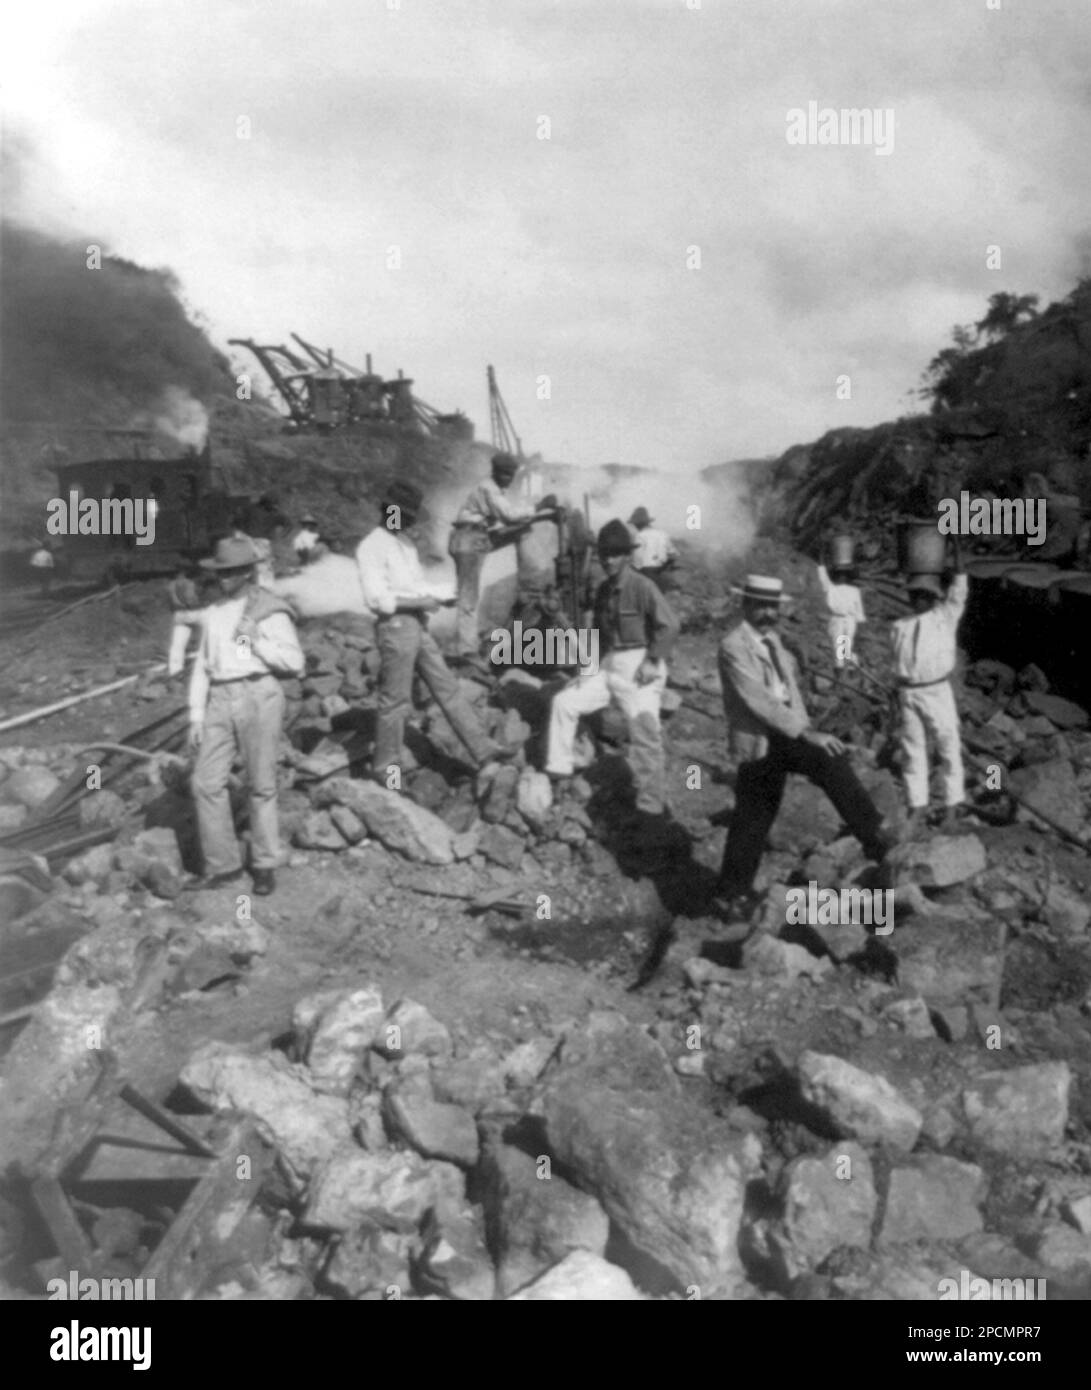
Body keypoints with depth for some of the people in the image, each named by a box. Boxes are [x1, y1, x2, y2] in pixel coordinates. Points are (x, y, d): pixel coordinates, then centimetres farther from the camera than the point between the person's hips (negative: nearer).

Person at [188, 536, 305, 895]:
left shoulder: (271, 611, 1)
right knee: (206, 783, -2)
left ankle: (264, 865, 14)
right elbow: (202, 667, 18)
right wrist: (196, 716, 12)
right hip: (220, 701, 5)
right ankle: (223, 864, 9)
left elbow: (295, 662, -5)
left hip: (258, 696, -5)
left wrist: (257, 640, -12)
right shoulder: (213, 613, 17)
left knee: (262, 785, 2)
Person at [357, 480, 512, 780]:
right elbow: (375, 597, -19)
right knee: (396, 700, 0)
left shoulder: (405, 540, 15)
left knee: (447, 687, 7)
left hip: (418, 626, 8)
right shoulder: (371, 547, -11)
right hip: (395, 627, -8)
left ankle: (481, 749, 9)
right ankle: (384, 767, 13)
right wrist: (419, 602, -17)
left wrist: (433, 598, 0)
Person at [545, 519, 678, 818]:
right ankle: (559, 767, 12)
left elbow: (669, 625, -16)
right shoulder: (603, 590, 10)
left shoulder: (641, 586, -14)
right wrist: (591, 664, 7)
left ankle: (650, 804, -2)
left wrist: (653, 662, -18)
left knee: (645, 730, -9)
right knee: (564, 701, 3)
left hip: (638, 668, -7)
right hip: (608, 666, 8)